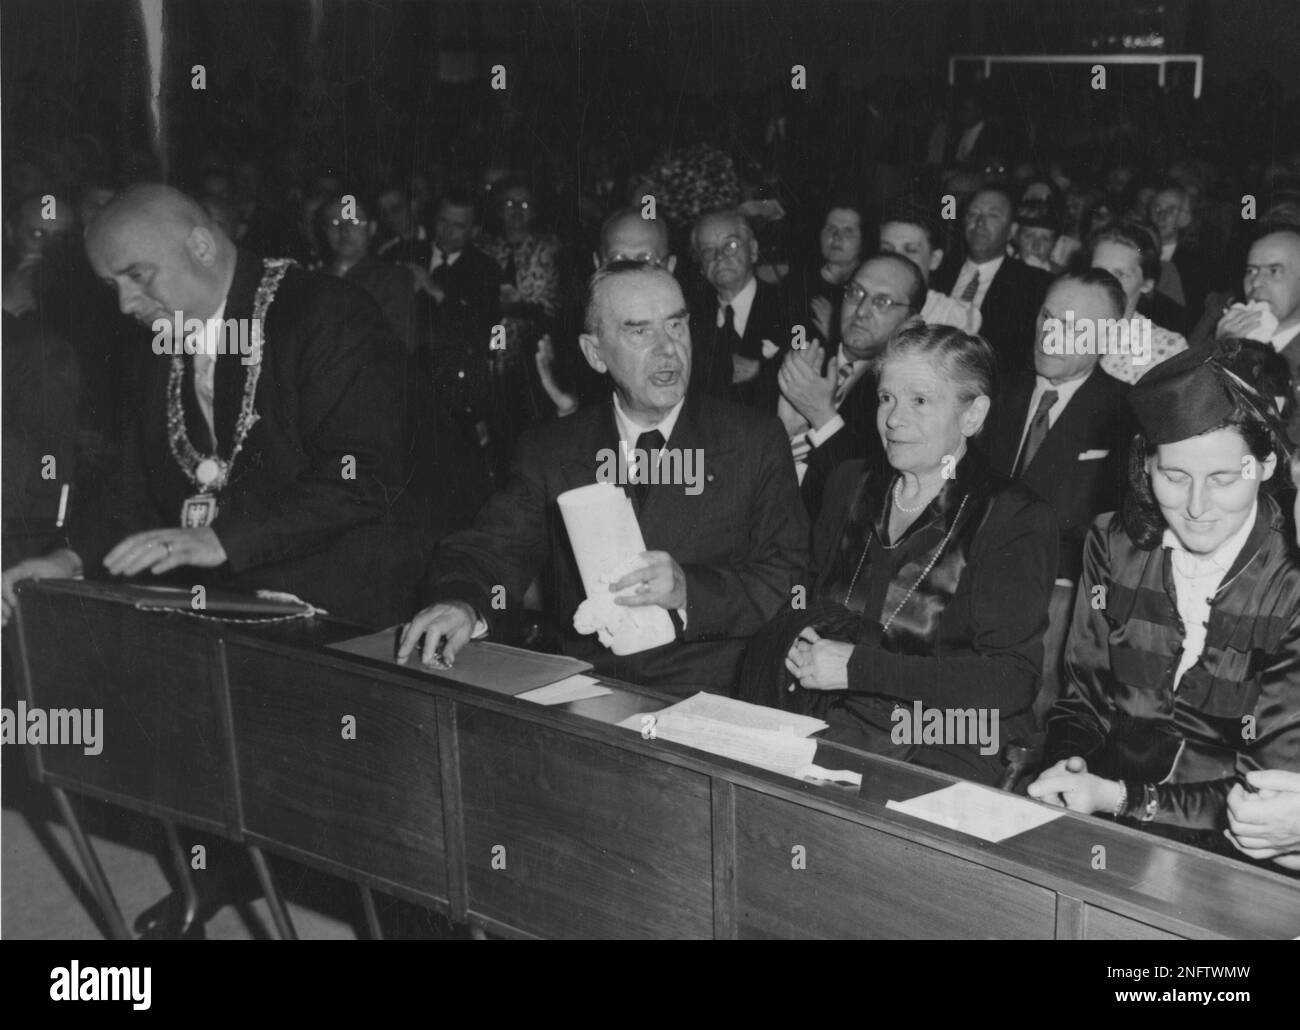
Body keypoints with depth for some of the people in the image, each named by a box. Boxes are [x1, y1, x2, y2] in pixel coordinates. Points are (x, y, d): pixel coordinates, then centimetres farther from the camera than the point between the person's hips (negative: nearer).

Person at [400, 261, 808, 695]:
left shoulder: (756, 442, 7)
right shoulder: (548, 451, 13)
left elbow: (789, 581, 2)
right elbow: (492, 548, 3)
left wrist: (688, 591, -16)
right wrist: (463, 604, -21)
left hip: (707, 701, -1)